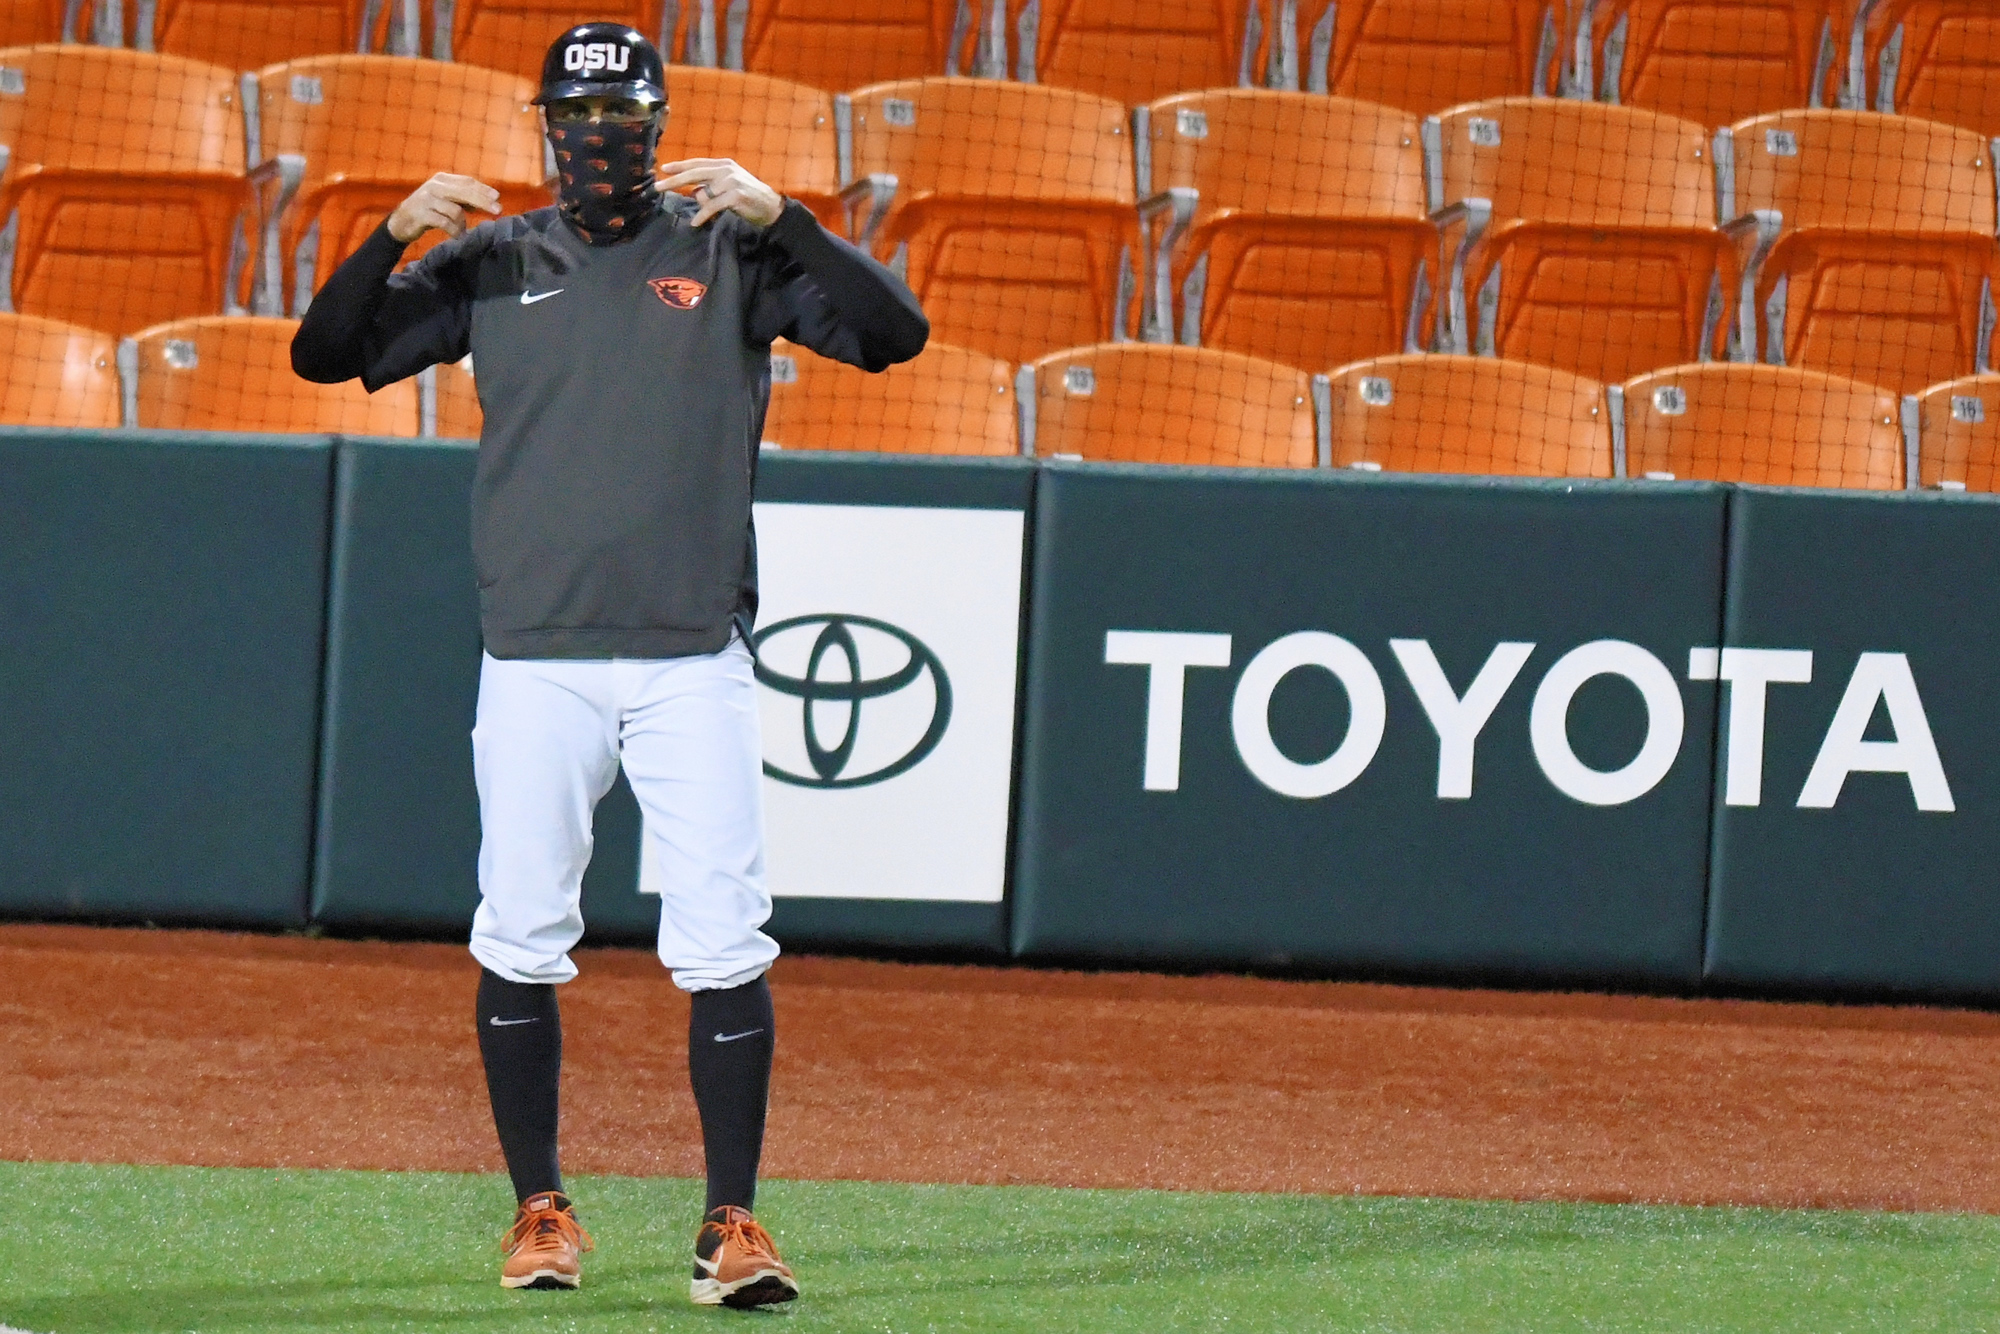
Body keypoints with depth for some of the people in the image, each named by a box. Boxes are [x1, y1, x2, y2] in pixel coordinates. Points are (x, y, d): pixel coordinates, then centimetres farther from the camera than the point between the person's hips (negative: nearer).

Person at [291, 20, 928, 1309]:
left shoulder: (732, 254, 4)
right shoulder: (493, 264, 9)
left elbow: (894, 331, -8)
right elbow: (325, 353, 4)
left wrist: (778, 215, -20)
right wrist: (394, 237, -13)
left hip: (695, 660, -2)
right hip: (537, 660, 2)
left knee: (726, 947, -7)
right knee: (520, 944, 1)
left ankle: (733, 1222, -3)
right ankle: (542, 1211, 13)